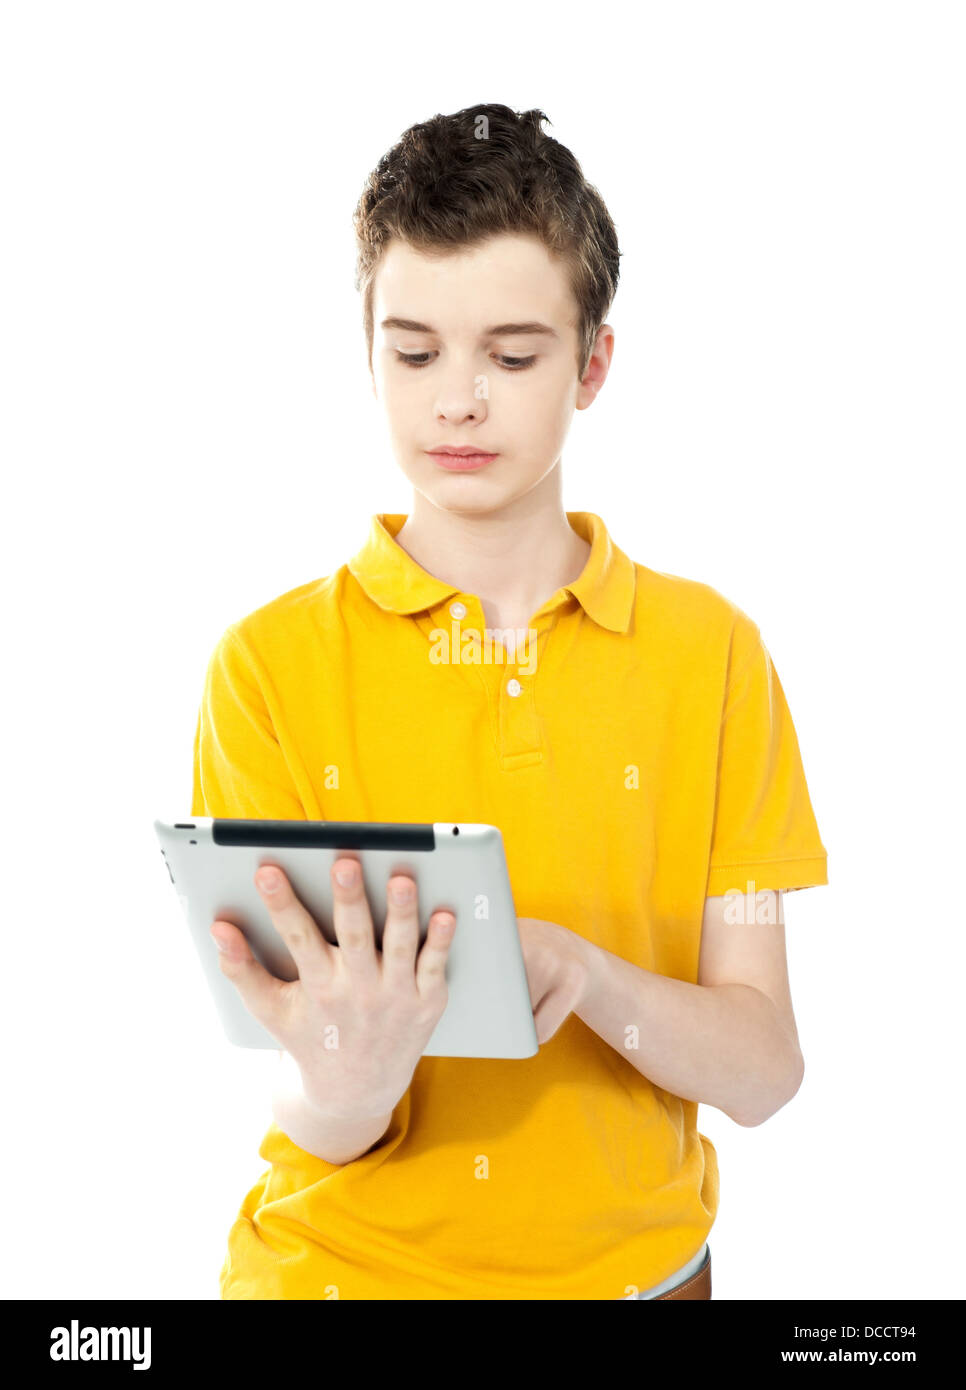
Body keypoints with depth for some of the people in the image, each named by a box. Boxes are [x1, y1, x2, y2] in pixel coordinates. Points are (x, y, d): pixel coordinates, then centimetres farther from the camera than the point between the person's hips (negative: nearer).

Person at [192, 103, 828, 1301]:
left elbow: (762, 1071, -9)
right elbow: (309, 1125, -12)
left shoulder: (710, 649, -6)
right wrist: (348, 1084, -33)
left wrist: (583, 975, -27)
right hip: (338, 1263, -1)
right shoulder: (270, 663, -10)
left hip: (632, 1262, 2)